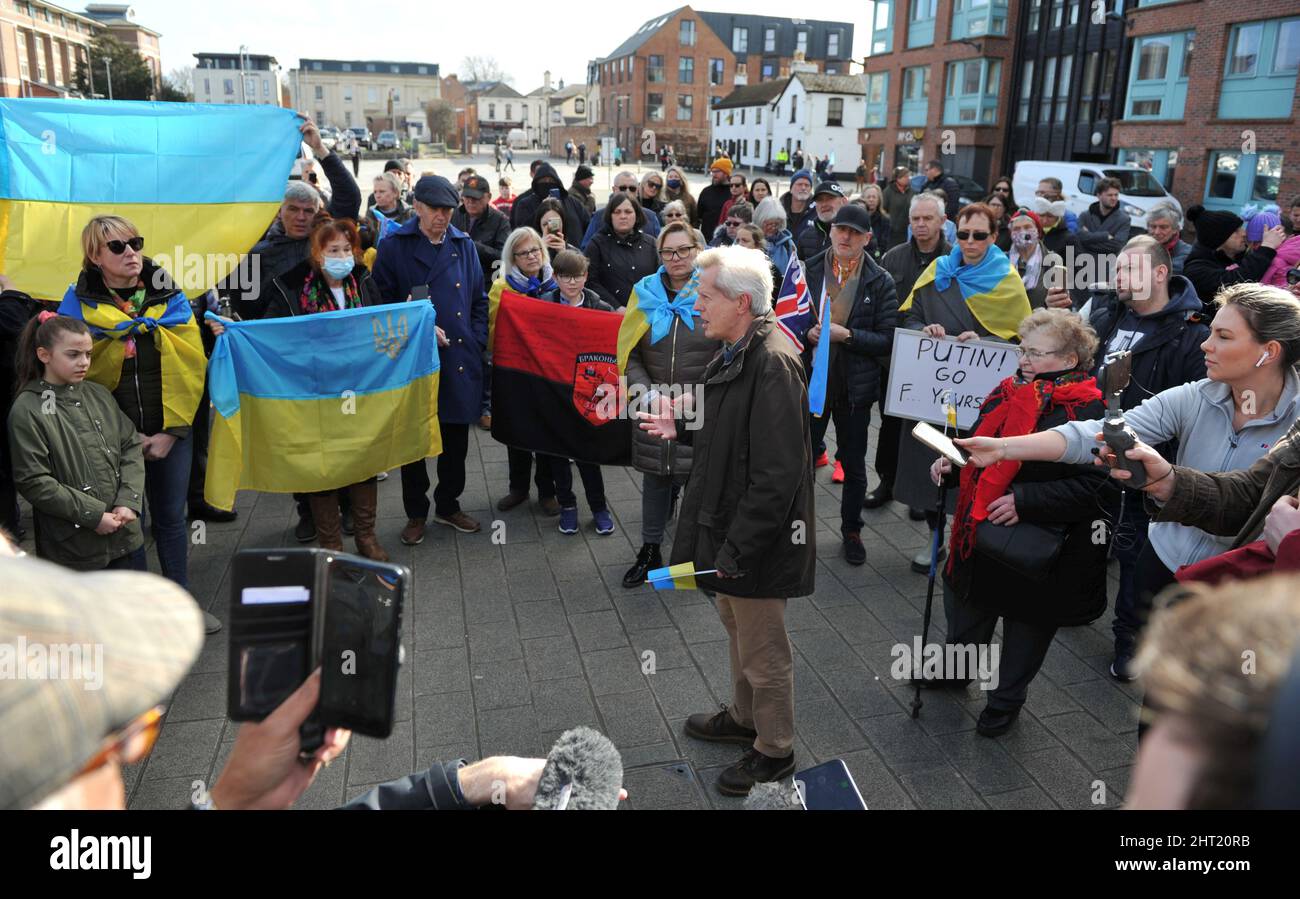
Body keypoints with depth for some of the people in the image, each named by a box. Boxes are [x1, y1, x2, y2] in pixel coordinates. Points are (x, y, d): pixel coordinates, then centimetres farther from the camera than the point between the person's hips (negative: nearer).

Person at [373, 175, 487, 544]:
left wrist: (477, 343, 2)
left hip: (460, 361, 3)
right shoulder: (394, 247, -2)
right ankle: (415, 513, 23)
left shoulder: (464, 245, 9)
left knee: (456, 438, 12)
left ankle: (448, 505, 30)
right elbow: (383, 302, -2)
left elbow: (479, 300, 13)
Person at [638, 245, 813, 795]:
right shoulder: (738, 353, 6)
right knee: (737, 627, 26)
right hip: (728, 525, 10)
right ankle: (744, 718, 48)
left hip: (756, 538, -10)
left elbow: (775, 475, -28)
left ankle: (774, 751, 31)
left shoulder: (772, 364, -26)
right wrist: (682, 428, 3)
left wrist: (737, 549, -24)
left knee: (762, 649, 10)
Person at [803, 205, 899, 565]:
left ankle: (852, 530, 31)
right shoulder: (808, 271, 0)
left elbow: (887, 340, -6)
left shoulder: (880, 282, -3)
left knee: (854, 464, 13)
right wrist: (807, 333, -15)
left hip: (855, 386, 0)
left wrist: (846, 335, -19)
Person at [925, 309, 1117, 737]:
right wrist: (954, 461, -3)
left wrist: (1025, 500, -30)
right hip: (981, 533, 7)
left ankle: (1007, 698, 39)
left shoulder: (1087, 414, -21)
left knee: (1027, 618, 16)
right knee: (965, 601, 23)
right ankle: (956, 669, 51)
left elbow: (1096, 488, -27)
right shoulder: (1011, 394, 2)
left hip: (1038, 551, -7)